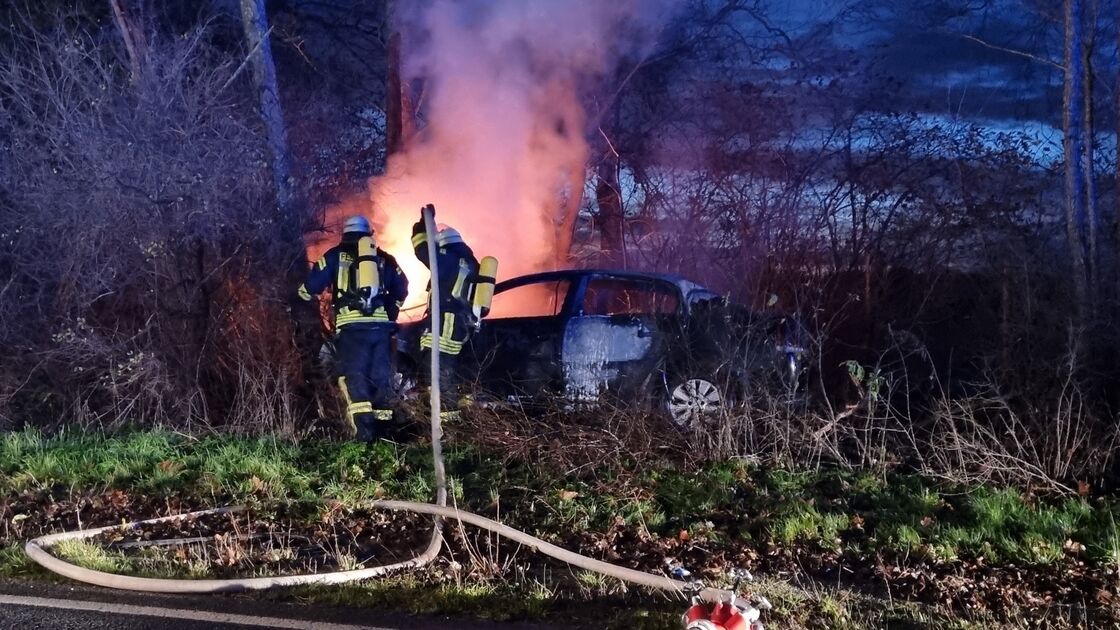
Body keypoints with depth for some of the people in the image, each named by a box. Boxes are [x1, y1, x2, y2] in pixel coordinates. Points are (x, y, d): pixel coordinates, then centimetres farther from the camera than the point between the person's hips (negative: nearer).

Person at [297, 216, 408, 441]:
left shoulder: (336, 255, 11)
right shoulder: (384, 258, 19)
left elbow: (311, 286, 7)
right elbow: (402, 289, 19)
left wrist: (304, 294, 28)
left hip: (352, 325, -3)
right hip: (381, 325, 3)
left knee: (354, 377, -6)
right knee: (381, 377, 7)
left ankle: (364, 433, -19)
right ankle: (382, 430, 3)